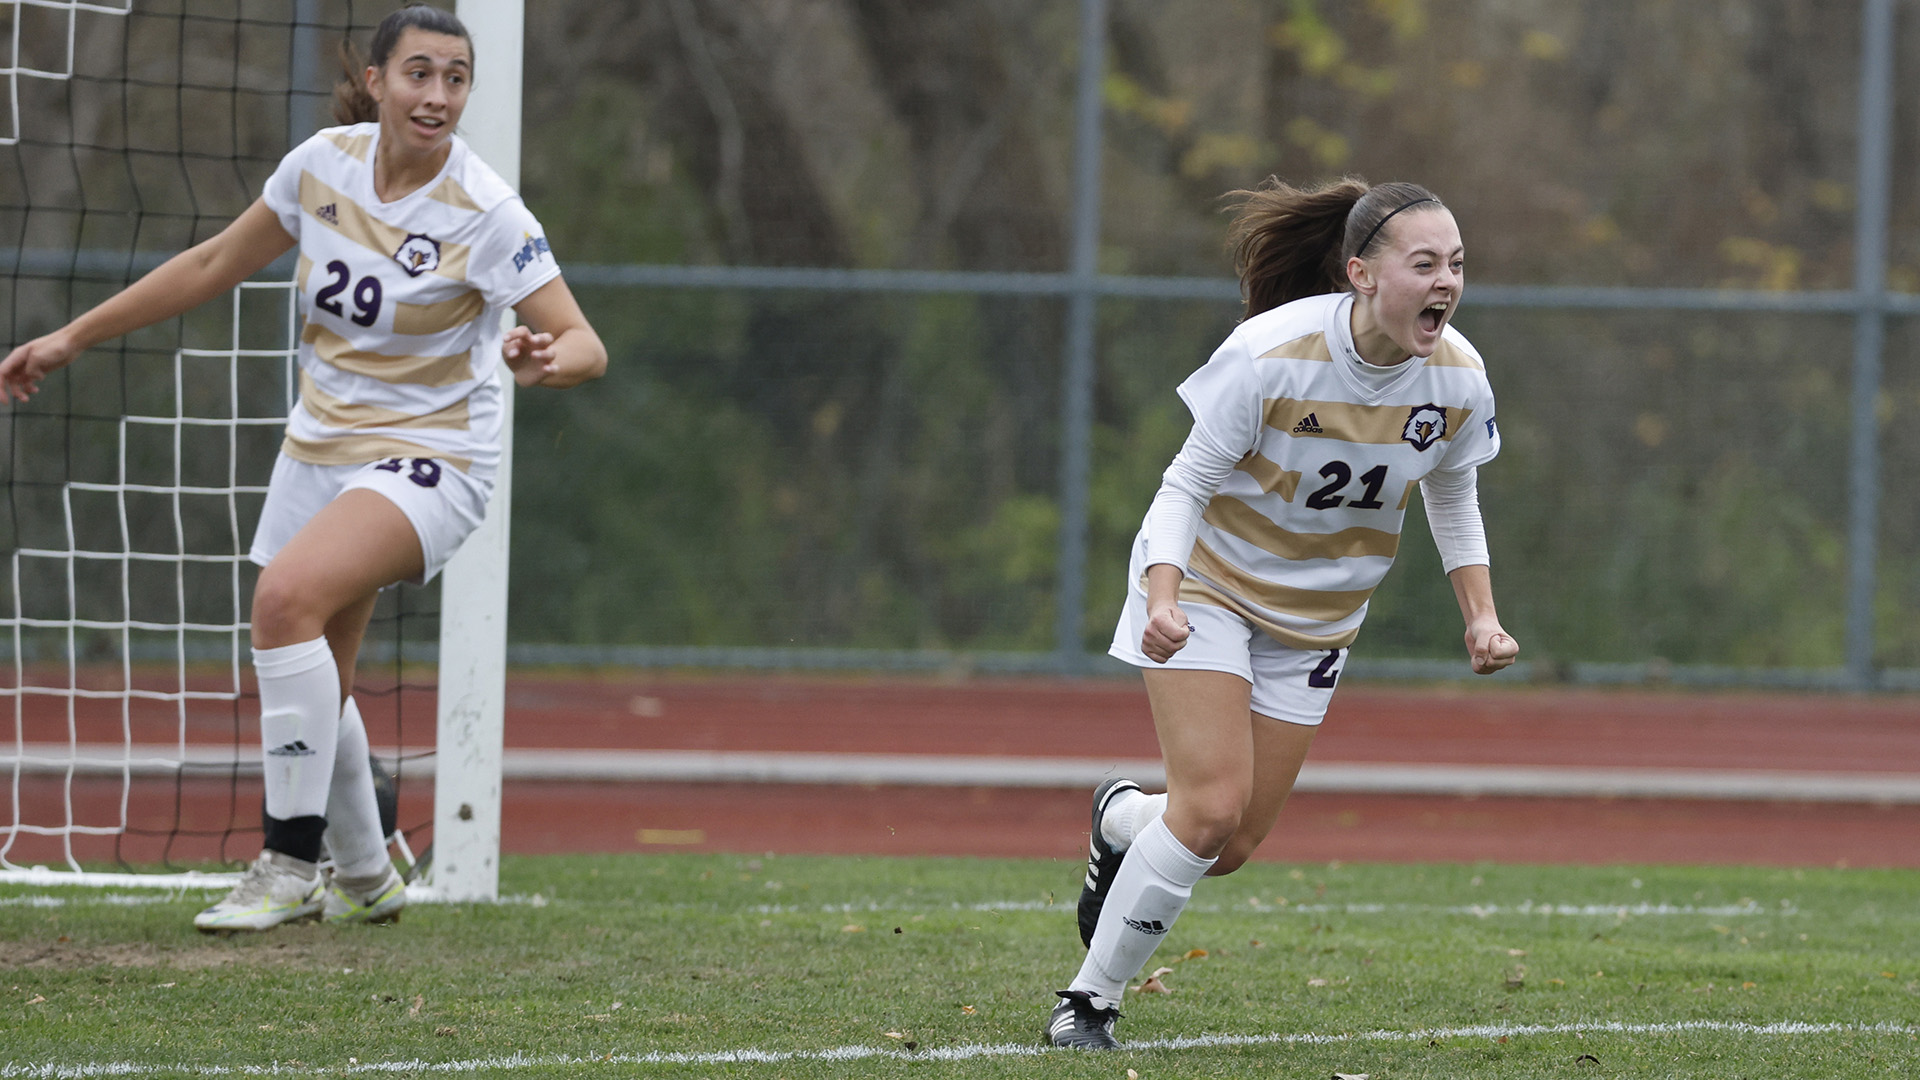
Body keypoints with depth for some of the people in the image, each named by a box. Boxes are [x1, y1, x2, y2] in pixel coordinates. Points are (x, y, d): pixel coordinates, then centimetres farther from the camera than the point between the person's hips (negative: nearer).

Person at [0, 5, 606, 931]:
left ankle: (292, 864, -22)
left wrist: (546, 360, -44)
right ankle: (364, 879, 35)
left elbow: (585, 345, -19)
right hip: (319, 451, 6)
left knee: (288, 596, -29)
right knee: (310, 684, 11)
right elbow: (215, 265, 10)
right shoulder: (325, 163, -3)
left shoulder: (484, 213, -18)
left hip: (427, 456, -6)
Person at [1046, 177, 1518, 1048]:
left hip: (1313, 617, 5)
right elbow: (1187, 483, -19)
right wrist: (1162, 598, -34)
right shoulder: (1271, 355, -27)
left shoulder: (1458, 378, -13)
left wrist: (1480, 615, -5)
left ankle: (1122, 821, 39)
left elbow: (1452, 502, 6)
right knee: (1213, 808, -19)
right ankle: (1090, 998, -1)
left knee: (1233, 845, 3)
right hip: (1207, 587, -5)